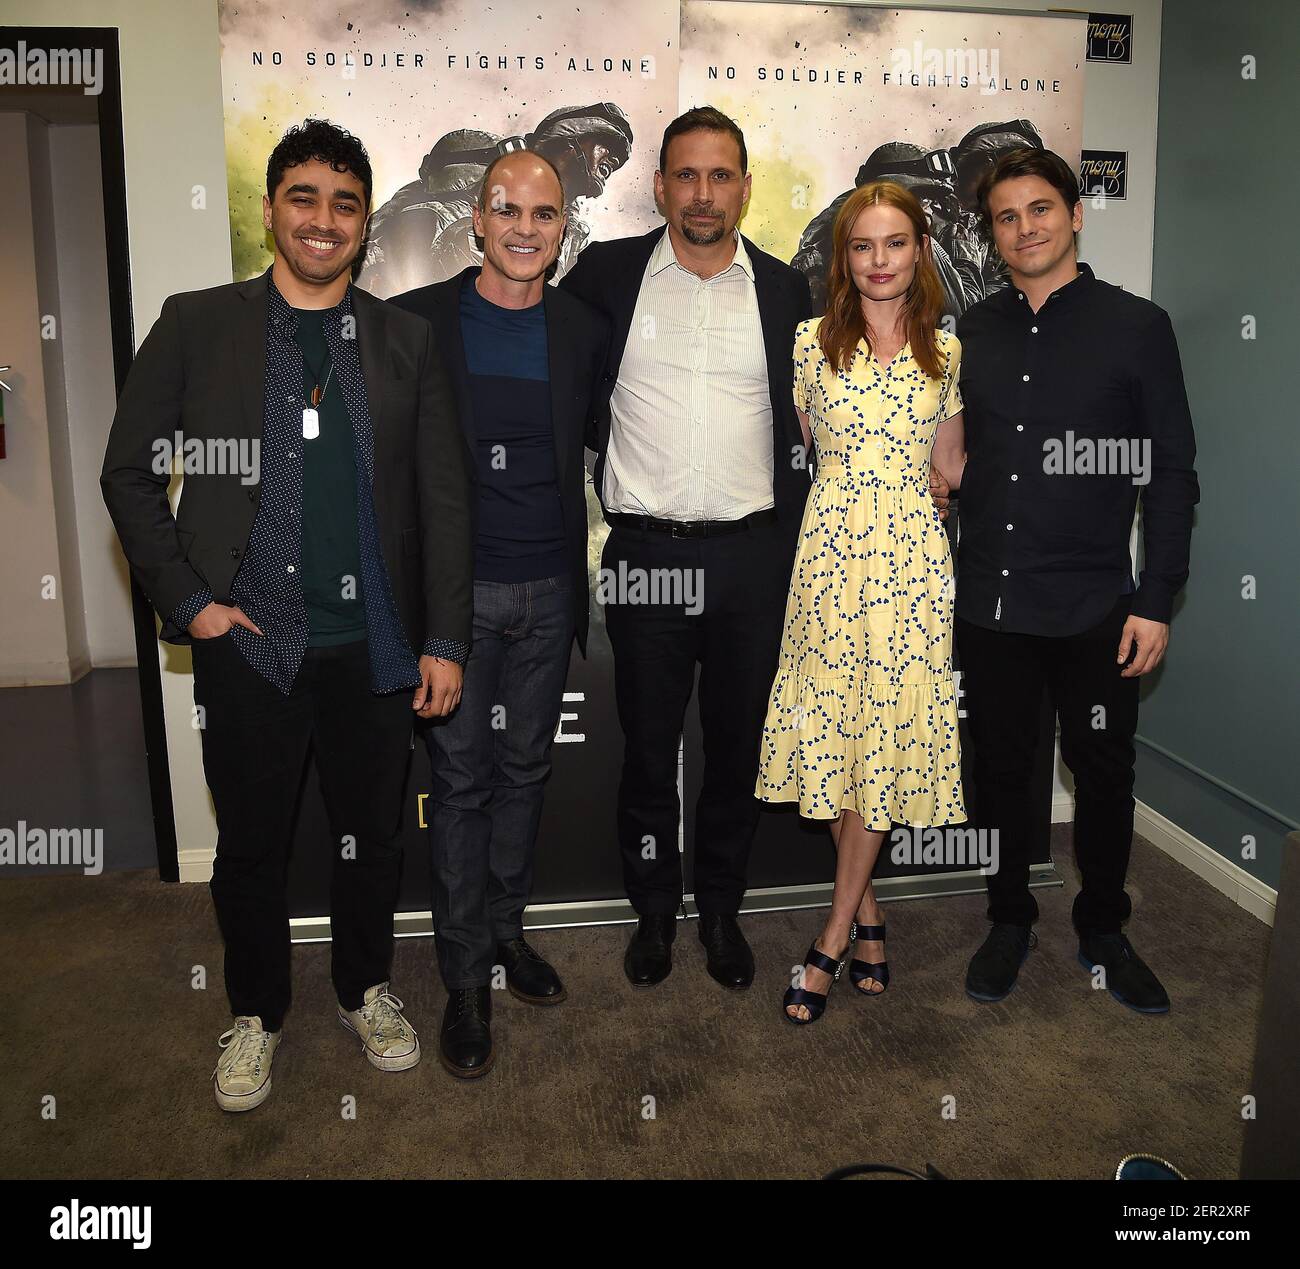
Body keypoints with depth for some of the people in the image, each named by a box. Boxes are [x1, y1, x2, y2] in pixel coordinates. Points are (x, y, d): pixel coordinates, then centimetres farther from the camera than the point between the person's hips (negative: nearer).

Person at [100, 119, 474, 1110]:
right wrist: (188, 601, -5)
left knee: (374, 833, 13)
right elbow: (129, 473, 4)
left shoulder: (406, 340, 5)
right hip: (247, 644, -1)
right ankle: (257, 1013, 34)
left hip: (374, 646, 1)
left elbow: (445, 498, 3)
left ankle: (367, 989, 38)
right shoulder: (195, 325, 2)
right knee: (251, 844, 11)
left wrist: (445, 640, -1)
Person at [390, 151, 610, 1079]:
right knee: (462, 777, 4)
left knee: (526, 766, 14)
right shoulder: (416, 321, -3)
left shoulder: (586, 331, 5)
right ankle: (466, 976, 19)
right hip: (455, 588, -3)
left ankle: (505, 929, 33)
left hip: (549, 590, 3)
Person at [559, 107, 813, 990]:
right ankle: (655, 910, 29)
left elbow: (803, 426, 12)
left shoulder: (785, 289, 7)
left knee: (739, 742, 11)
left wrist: (790, 544, 5)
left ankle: (722, 909, 30)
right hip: (645, 551, -1)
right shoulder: (607, 274, 3)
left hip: (750, 554, 1)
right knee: (648, 743, 10)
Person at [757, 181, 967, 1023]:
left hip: (912, 552, 0)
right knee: (830, 725, 2)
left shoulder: (947, 351, 8)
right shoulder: (812, 342, 4)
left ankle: (834, 938, 12)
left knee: (889, 735, 0)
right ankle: (868, 913, 22)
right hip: (831, 547, 0)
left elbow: (953, 466, 15)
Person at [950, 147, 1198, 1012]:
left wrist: (1157, 601, -8)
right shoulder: (973, 333, 7)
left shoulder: (1137, 326, -2)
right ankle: (1010, 920, 32)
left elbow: (1171, 473, -3)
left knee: (1103, 775, 10)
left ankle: (1104, 929, 32)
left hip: (1095, 607, -2)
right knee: (1001, 769, 13)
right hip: (989, 602, 3)